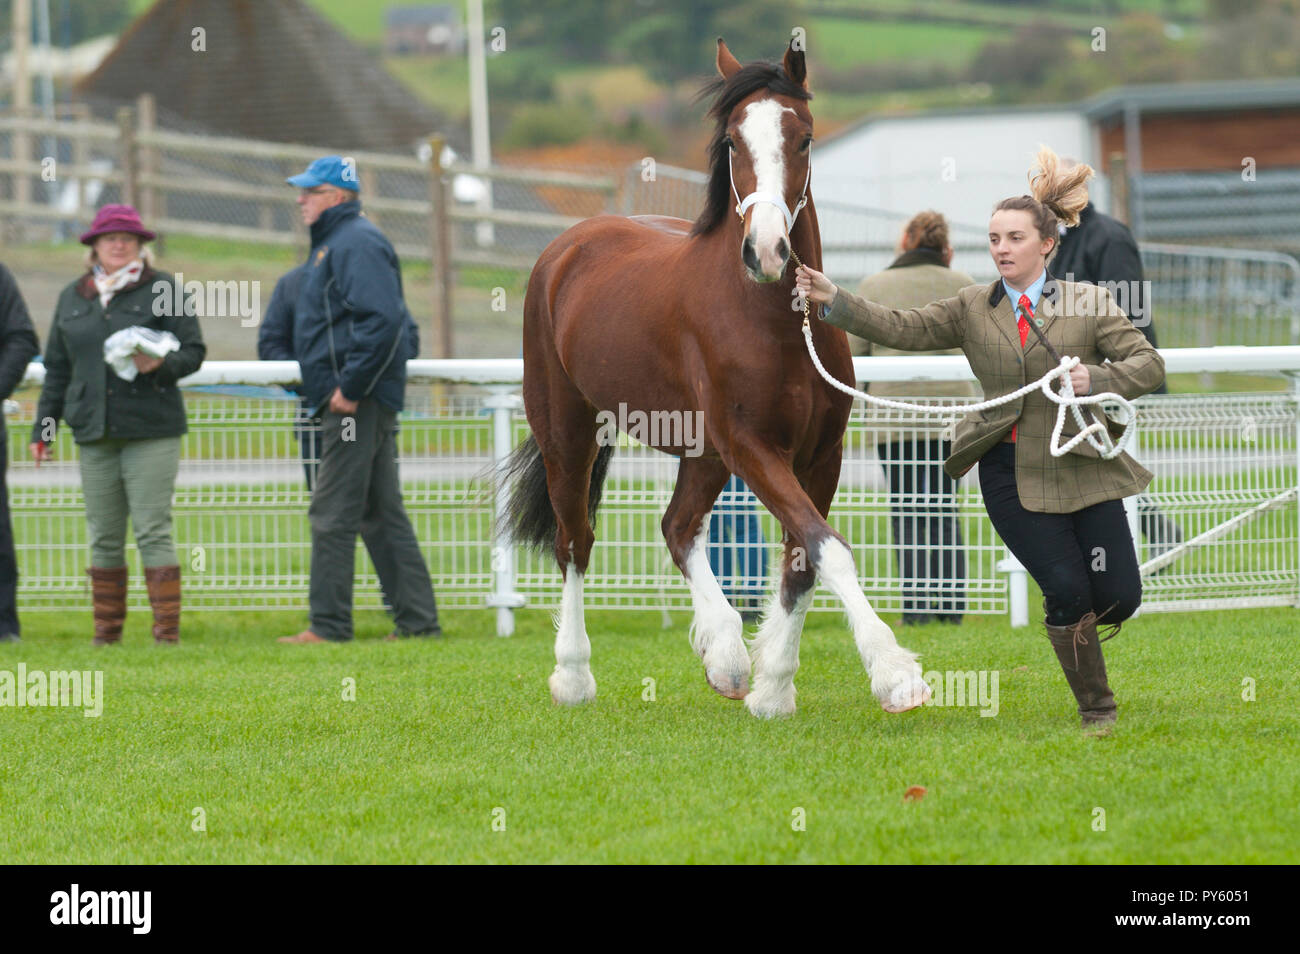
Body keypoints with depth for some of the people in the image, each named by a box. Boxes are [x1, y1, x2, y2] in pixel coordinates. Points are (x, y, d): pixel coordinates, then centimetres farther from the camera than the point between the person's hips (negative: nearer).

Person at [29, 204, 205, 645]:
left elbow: (193, 352, 1)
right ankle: (106, 630, 10)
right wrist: (43, 426, 15)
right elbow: (57, 369, 19)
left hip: (151, 430, -4)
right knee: (104, 537, 5)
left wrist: (160, 365, -19)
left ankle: (167, 627, -7)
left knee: (153, 530, -8)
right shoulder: (73, 298, 15)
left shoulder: (162, 290, 3)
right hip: (94, 434, 4)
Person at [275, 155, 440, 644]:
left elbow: (383, 320, -24)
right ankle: (417, 620, 12)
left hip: (358, 402, -11)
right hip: (356, 398, 11)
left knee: (333, 514, -8)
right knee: (382, 515, 11)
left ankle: (328, 625, -5)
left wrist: (349, 388, -23)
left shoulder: (356, 244, -13)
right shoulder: (333, 243, 20)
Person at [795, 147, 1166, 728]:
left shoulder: (1088, 304, 1)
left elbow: (1148, 365, -3)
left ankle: (1075, 622, 35)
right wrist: (833, 301, -13)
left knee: (1119, 598, -2)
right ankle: (1096, 708, 9)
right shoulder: (973, 309, 6)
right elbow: (903, 329, -2)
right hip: (1011, 473, 0)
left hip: (1082, 467, 0)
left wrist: (1097, 380, -22)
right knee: (1067, 590, -10)